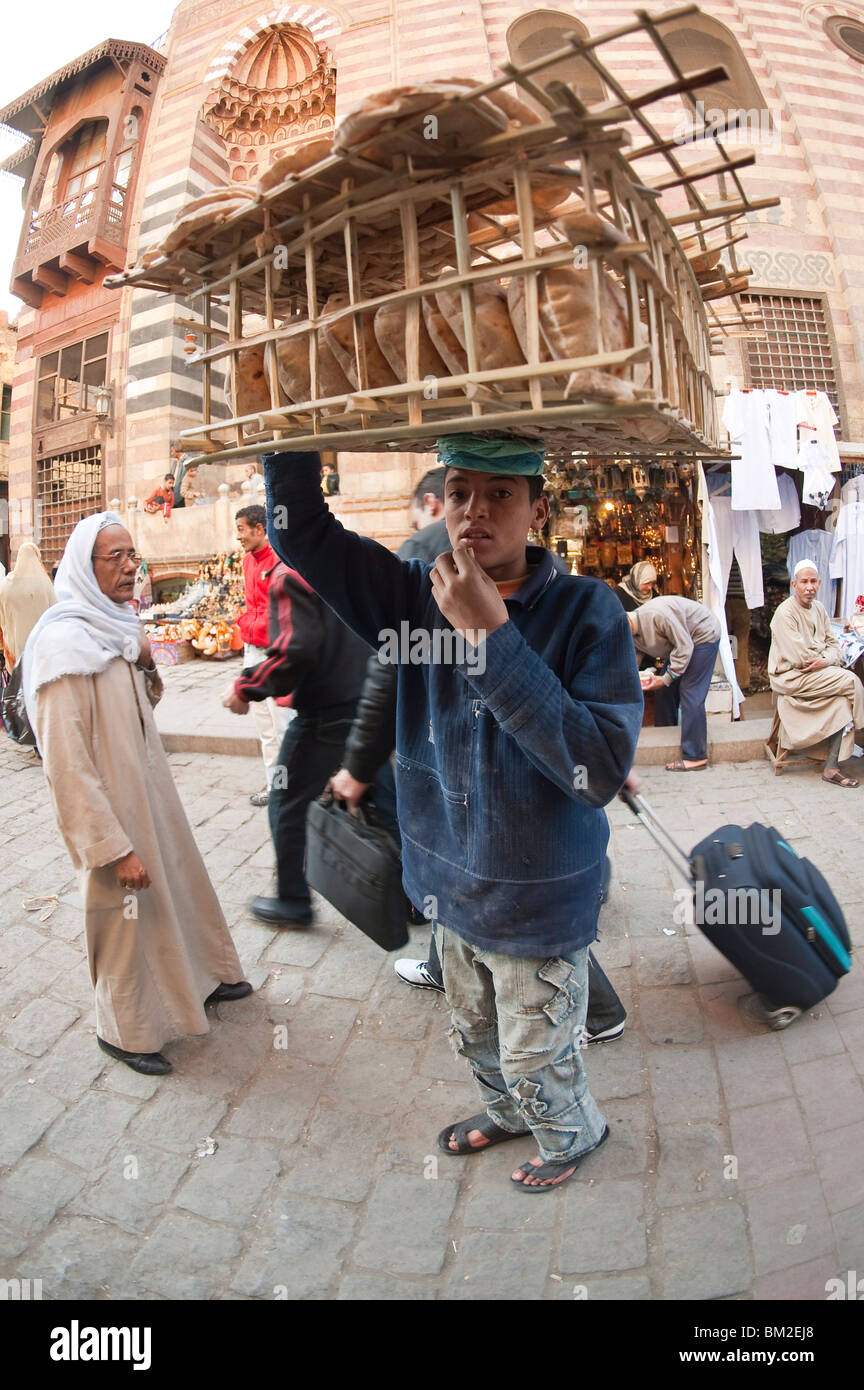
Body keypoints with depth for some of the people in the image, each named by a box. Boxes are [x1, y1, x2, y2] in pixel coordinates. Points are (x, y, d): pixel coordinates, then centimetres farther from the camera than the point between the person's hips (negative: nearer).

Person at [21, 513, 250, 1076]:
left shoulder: (117, 625, 2)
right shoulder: (65, 643, -24)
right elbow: (67, 762, -25)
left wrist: (145, 664, -5)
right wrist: (114, 847, -23)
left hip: (149, 787, 8)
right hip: (111, 806, -8)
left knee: (179, 877, 22)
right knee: (125, 916, 9)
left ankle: (201, 975, 46)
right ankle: (125, 1030, 32)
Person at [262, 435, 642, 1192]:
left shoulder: (586, 611, -22)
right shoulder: (419, 593, -9)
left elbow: (603, 768, -31)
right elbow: (301, 531, -7)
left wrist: (494, 636, -34)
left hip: (539, 901, -4)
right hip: (453, 886, 5)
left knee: (537, 1062, 19)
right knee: (477, 1036, 29)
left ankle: (573, 1134, 53)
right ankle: (507, 1112, 61)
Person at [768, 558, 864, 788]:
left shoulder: (819, 609, 12)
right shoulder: (785, 612, -13)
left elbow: (833, 644, 10)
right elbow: (798, 658, -20)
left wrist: (826, 660, -13)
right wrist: (824, 660, -5)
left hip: (818, 674, 7)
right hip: (791, 678, -7)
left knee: (844, 701, -17)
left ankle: (831, 768, -11)